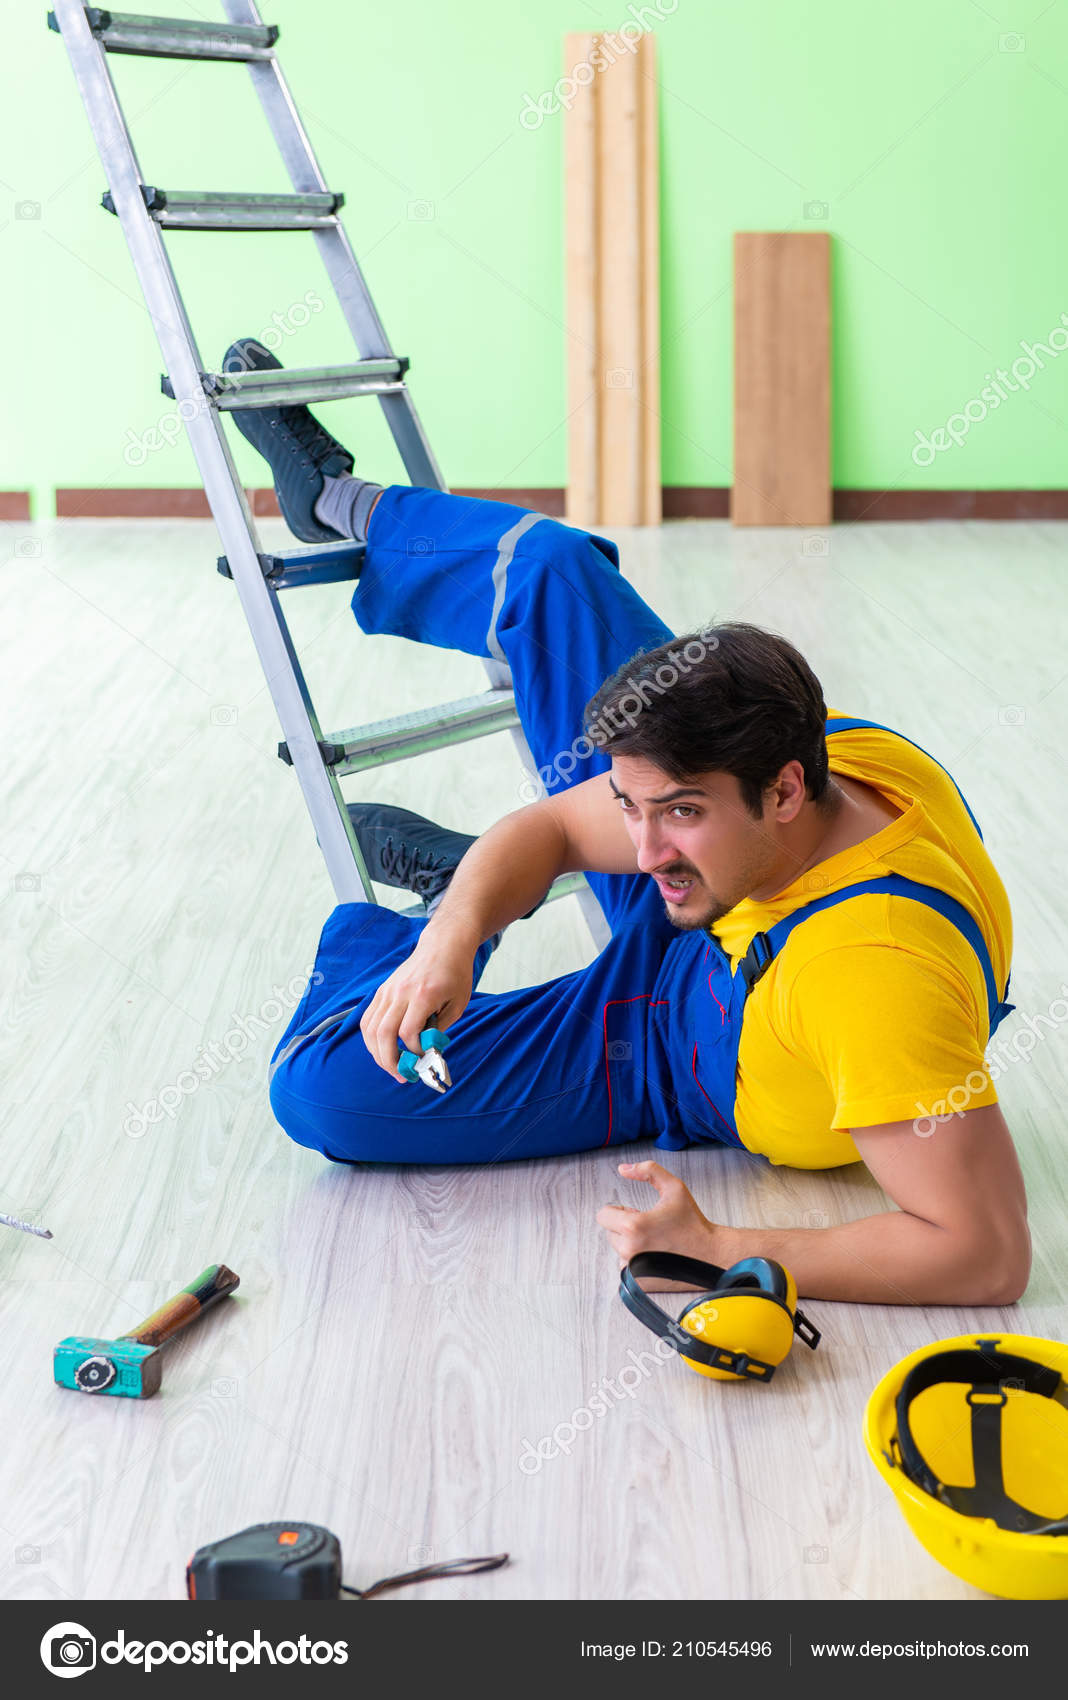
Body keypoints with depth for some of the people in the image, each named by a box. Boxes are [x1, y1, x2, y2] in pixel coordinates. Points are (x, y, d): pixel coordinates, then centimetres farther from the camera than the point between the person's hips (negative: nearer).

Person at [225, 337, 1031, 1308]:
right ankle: (334, 499, 35)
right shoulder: (842, 754, -26)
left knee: (322, 1087, -18)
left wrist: (720, 1254, -47)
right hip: (696, 928, 6)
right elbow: (555, 827, -15)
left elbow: (988, 1253, -47)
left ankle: (443, 871, 15)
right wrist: (451, 940, -34)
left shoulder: (882, 977, -48)